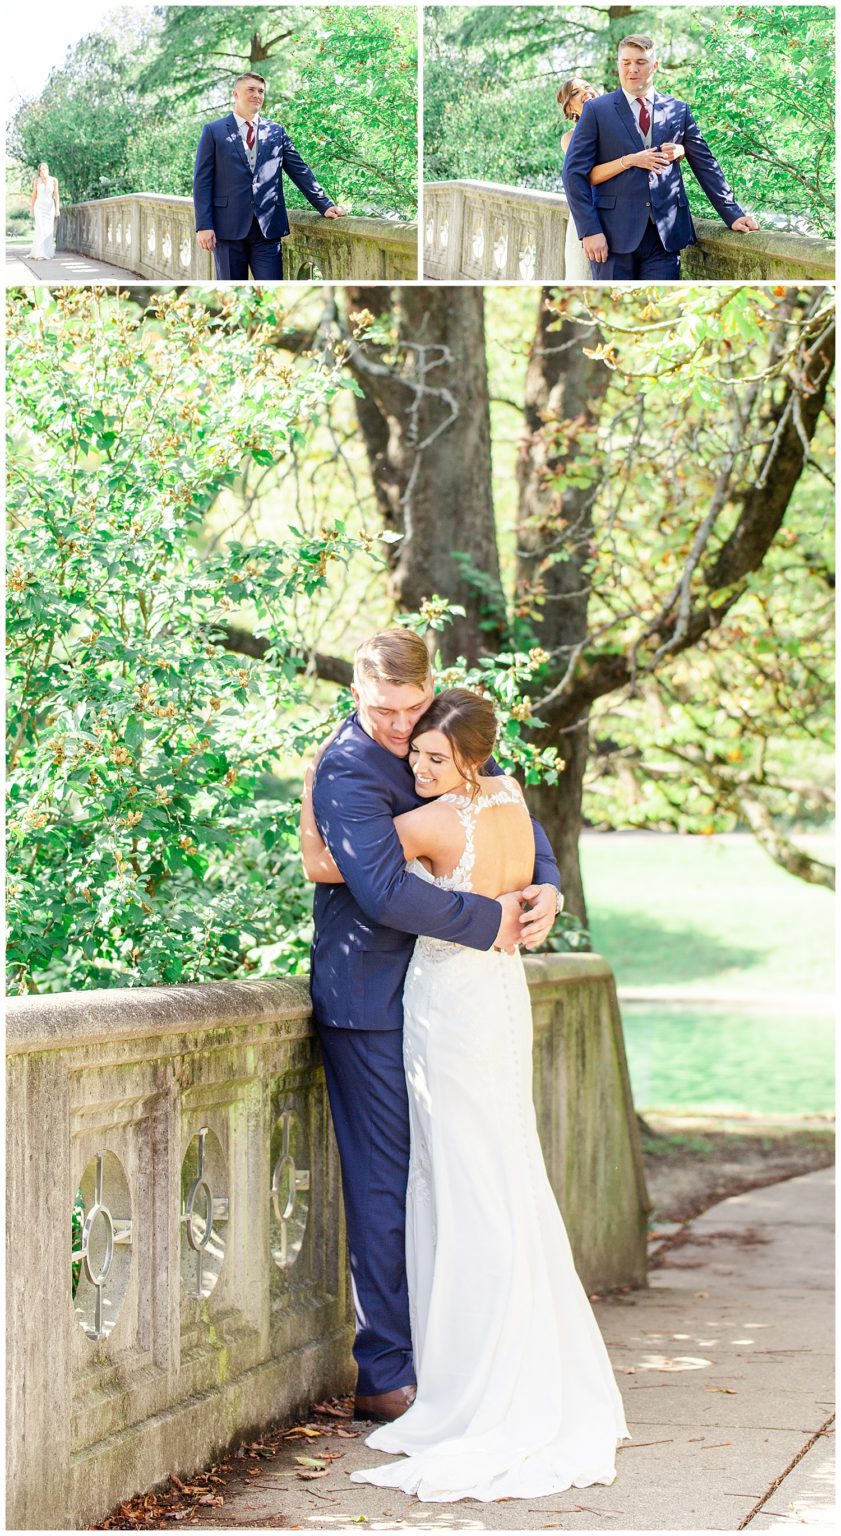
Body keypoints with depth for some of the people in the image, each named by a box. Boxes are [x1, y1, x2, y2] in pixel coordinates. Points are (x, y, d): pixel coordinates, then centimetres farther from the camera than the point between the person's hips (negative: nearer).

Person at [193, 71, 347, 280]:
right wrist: (203, 226, -7)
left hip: (268, 227, 2)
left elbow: (300, 172, 13)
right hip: (228, 228, -2)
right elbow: (202, 181, 1)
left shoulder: (276, 132, 12)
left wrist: (325, 206, 5)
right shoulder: (214, 131, 5)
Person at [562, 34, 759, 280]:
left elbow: (706, 166, 15)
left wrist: (733, 216, 9)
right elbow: (574, 172, 0)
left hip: (665, 236, 2)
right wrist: (590, 231, -10)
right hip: (614, 234, -2)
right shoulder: (596, 110, 5)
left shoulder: (678, 111, 12)